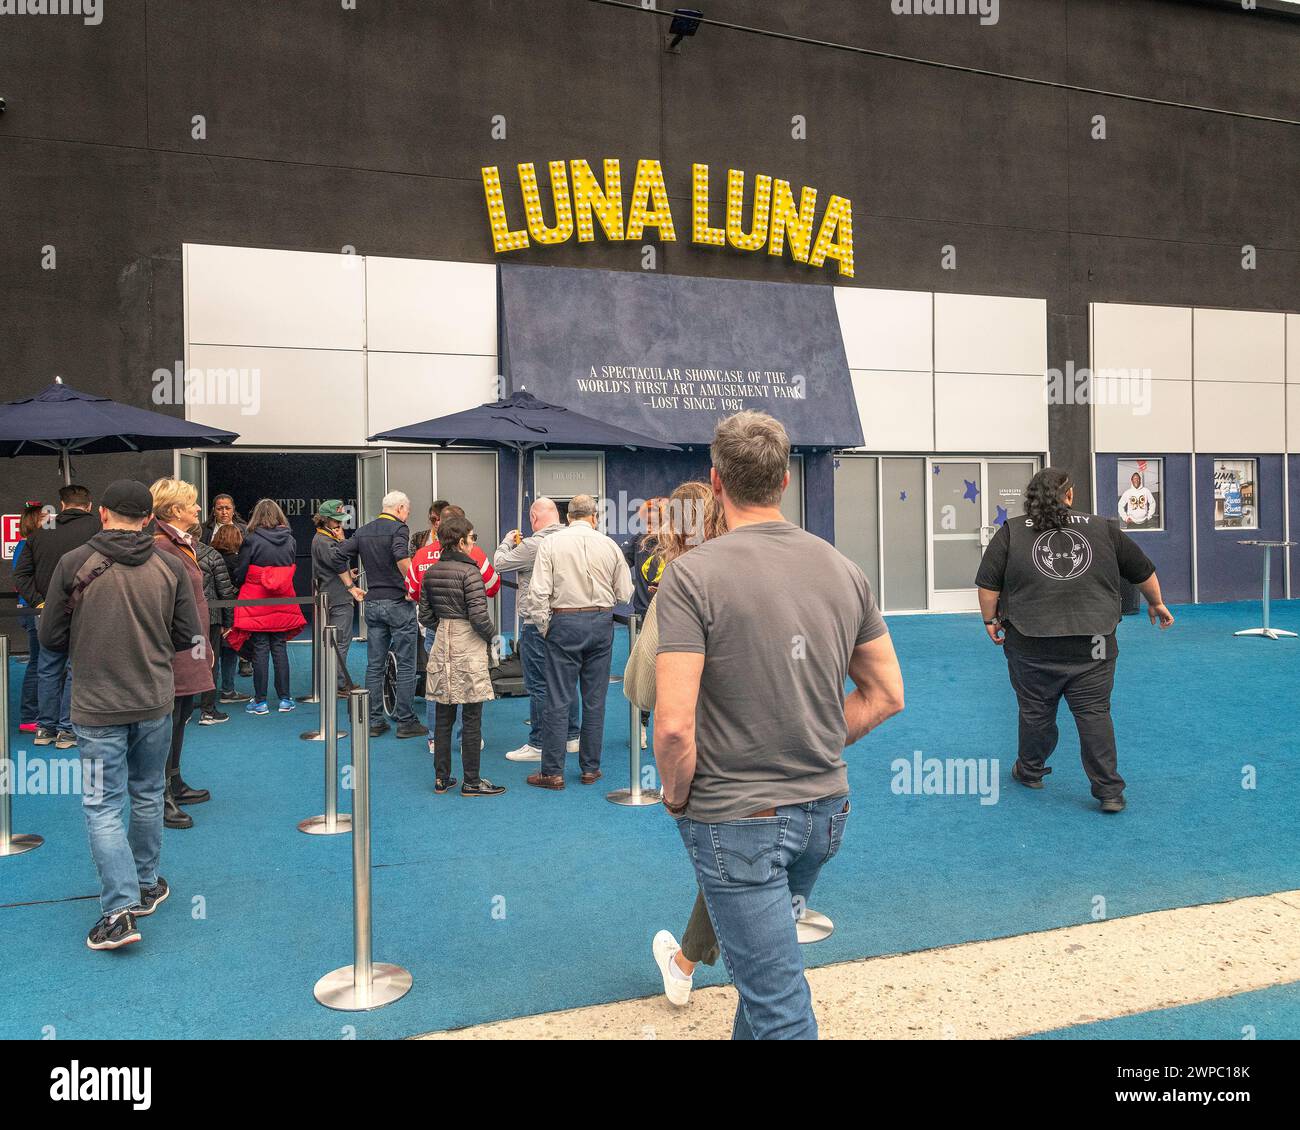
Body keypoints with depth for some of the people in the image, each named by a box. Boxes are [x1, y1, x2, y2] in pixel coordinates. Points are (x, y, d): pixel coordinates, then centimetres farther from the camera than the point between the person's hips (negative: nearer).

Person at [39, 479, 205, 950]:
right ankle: (145, 886, 32)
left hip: (97, 707, -2)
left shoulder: (73, 564, -10)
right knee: (147, 796, 19)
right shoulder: (170, 566, -5)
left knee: (103, 806, 4)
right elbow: (189, 636, -2)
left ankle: (120, 908, -4)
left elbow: (52, 638, -3)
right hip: (155, 702, 3)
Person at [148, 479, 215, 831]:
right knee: (169, 720, -3)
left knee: (181, 717, 18)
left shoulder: (185, 544, 14)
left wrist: (205, 644, 22)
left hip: (190, 648, 10)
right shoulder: (161, 547, -17)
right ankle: (162, 797, 5)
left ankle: (175, 784, 30)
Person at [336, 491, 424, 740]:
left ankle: (374, 722, 15)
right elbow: (401, 556, -29)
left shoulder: (363, 531, 12)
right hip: (398, 603, -6)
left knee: (374, 665, 11)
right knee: (405, 665, 2)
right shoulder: (398, 528, -10)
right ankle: (405, 722, 5)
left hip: (372, 603, 7)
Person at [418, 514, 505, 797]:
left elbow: (425, 616, 9)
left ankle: (441, 778, 19)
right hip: (468, 646, -7)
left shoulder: (430, 572, 6)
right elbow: (479, 616, -20)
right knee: (472, 718, 2)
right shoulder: (470, 572, -15)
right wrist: (492, 635, -2)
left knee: (442, 717, 13)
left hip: (442, 646, 7)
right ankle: (471, 782, 7)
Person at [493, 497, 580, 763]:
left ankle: (538, 745, 7)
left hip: (537, 624, -7)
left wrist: (508, 541, 11)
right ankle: (570, 737, 24)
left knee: (538, 686, 0)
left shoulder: (533, 545, -17)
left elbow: (500, 563, -7)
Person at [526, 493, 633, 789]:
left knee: (558, 699, 2)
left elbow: (539, 592, -9)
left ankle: (553, 772, 6)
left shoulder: (551, 544, -3)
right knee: (595, 698, 10)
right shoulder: (609, 545, 2)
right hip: (601, 622, 2)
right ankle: (590, 768, 17)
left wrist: (545, 628, 1)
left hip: (564, 623, -2)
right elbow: (625, 594, 4)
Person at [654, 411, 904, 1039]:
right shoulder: (843, 570, 0)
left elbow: (674, 725, -24)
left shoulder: (691, 575, -18)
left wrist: (677, 797, -5)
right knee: (764, 963, 30)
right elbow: (886, 694, 7)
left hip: (735, 821, -6)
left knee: (780, 1009, 6)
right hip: (824, 810, 7)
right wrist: (818, 747, 11)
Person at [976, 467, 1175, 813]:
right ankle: (1110, 791, 8)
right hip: (1091, 645, 1)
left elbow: (988, 583, 0)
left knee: (1035, 711, 13)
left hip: (1032, 645, 0)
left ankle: (1030, 772, 31)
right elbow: (1143, 570, 18)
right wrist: (1156, 603, 33)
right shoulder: (1103, 529, 9)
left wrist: (990, 619, 13)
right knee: (1094, 713, 7)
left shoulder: (1011, 532, 2)